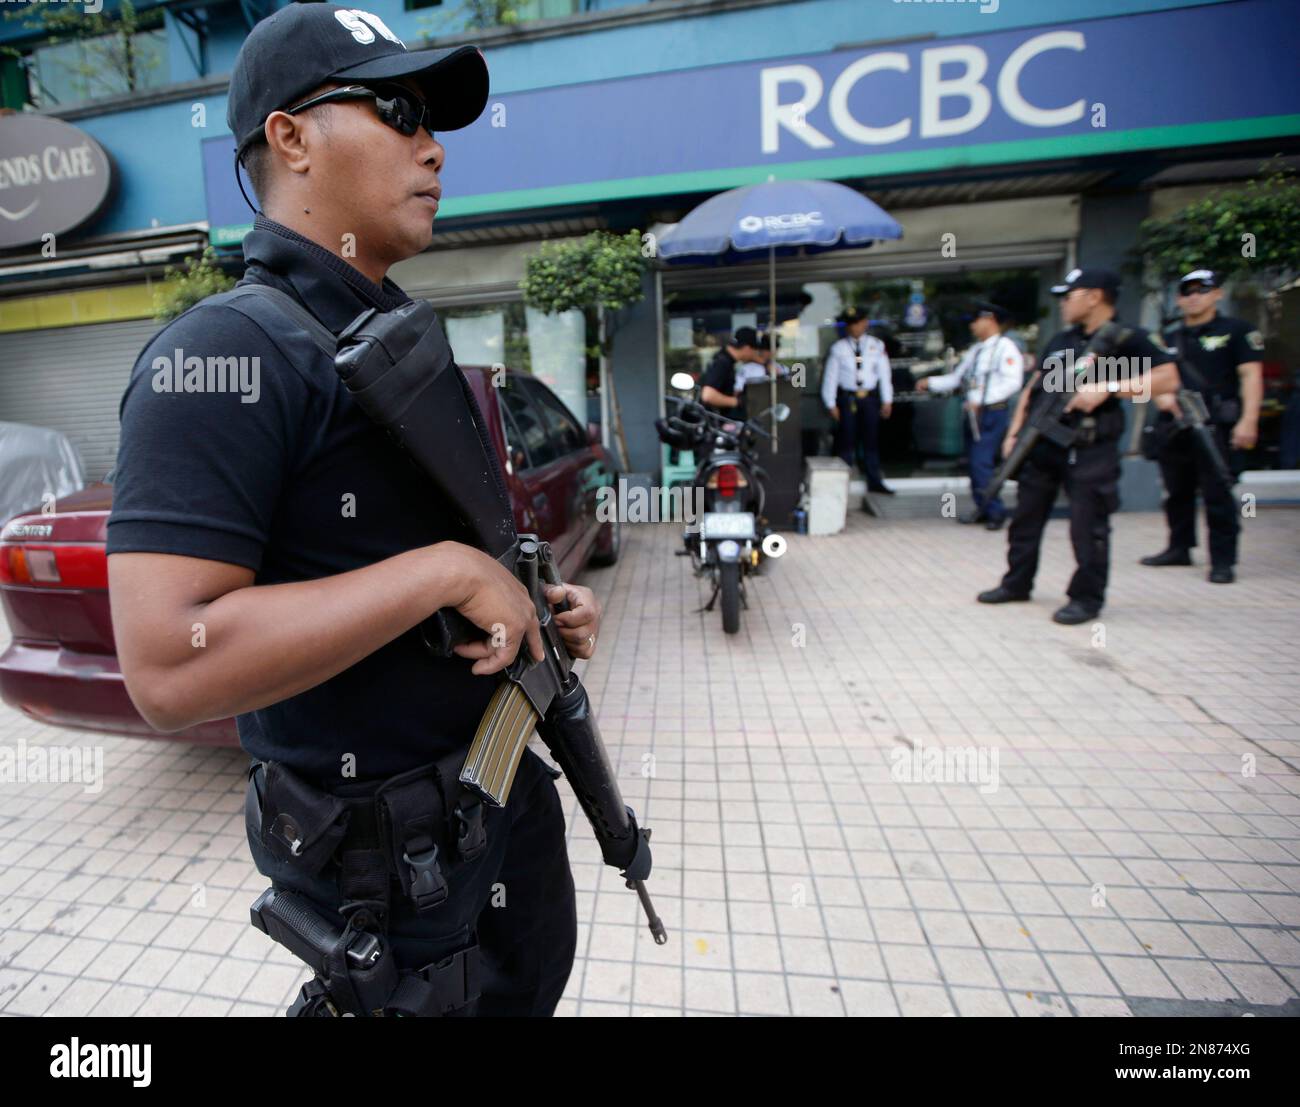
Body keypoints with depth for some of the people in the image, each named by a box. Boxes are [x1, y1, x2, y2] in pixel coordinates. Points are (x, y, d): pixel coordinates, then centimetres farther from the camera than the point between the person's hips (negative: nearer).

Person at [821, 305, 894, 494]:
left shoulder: (876, 345, 2)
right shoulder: (838, 348, -3)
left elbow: (885, 373, 4)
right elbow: (830, 376, -2)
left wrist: (887, 401, 2)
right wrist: (831, 404, -5)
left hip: (870, 397, 2)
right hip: (847, 398, -2)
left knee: (871, 440, 10)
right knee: (846, 441, 3)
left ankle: (874, 481, 20)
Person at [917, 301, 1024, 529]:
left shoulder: (1005, 347, -7)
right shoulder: (974, 350, 16)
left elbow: (1012, 382, -18)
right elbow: (956, 378, 17)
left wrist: (981, 400, -23)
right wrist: (930, 382, 5)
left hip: (993, 413, -8)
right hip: (973, 413, 8)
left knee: (982, 463, -12)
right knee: (974, 463, 10)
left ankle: (995, 511, -1)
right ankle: (983, 508, 20)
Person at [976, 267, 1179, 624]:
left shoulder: (1126, 338, -3)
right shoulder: (1060, 340, 17)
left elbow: (1168, 378, -11)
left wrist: (1107, 388, -20)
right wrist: (1014, 432, 11)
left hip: (1089, 452, -7)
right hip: (1040, 444, 7)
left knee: (1087, 527, -2)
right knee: (1025, 518, 12)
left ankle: (1087, 598, 11)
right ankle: (1016, 584, 25)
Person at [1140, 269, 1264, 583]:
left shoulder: (1236, 330, 2)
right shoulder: (1169, 337, 17)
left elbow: (1251, 374, -5)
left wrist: (1248, 420, -16)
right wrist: (1162, 394, -7)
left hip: (1215, 427, -5)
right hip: (1173, 427, 5)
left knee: (1217, 495, -6)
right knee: (1177, 491, 12)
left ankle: (1223, 560, 0)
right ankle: (1179, 548, 25)